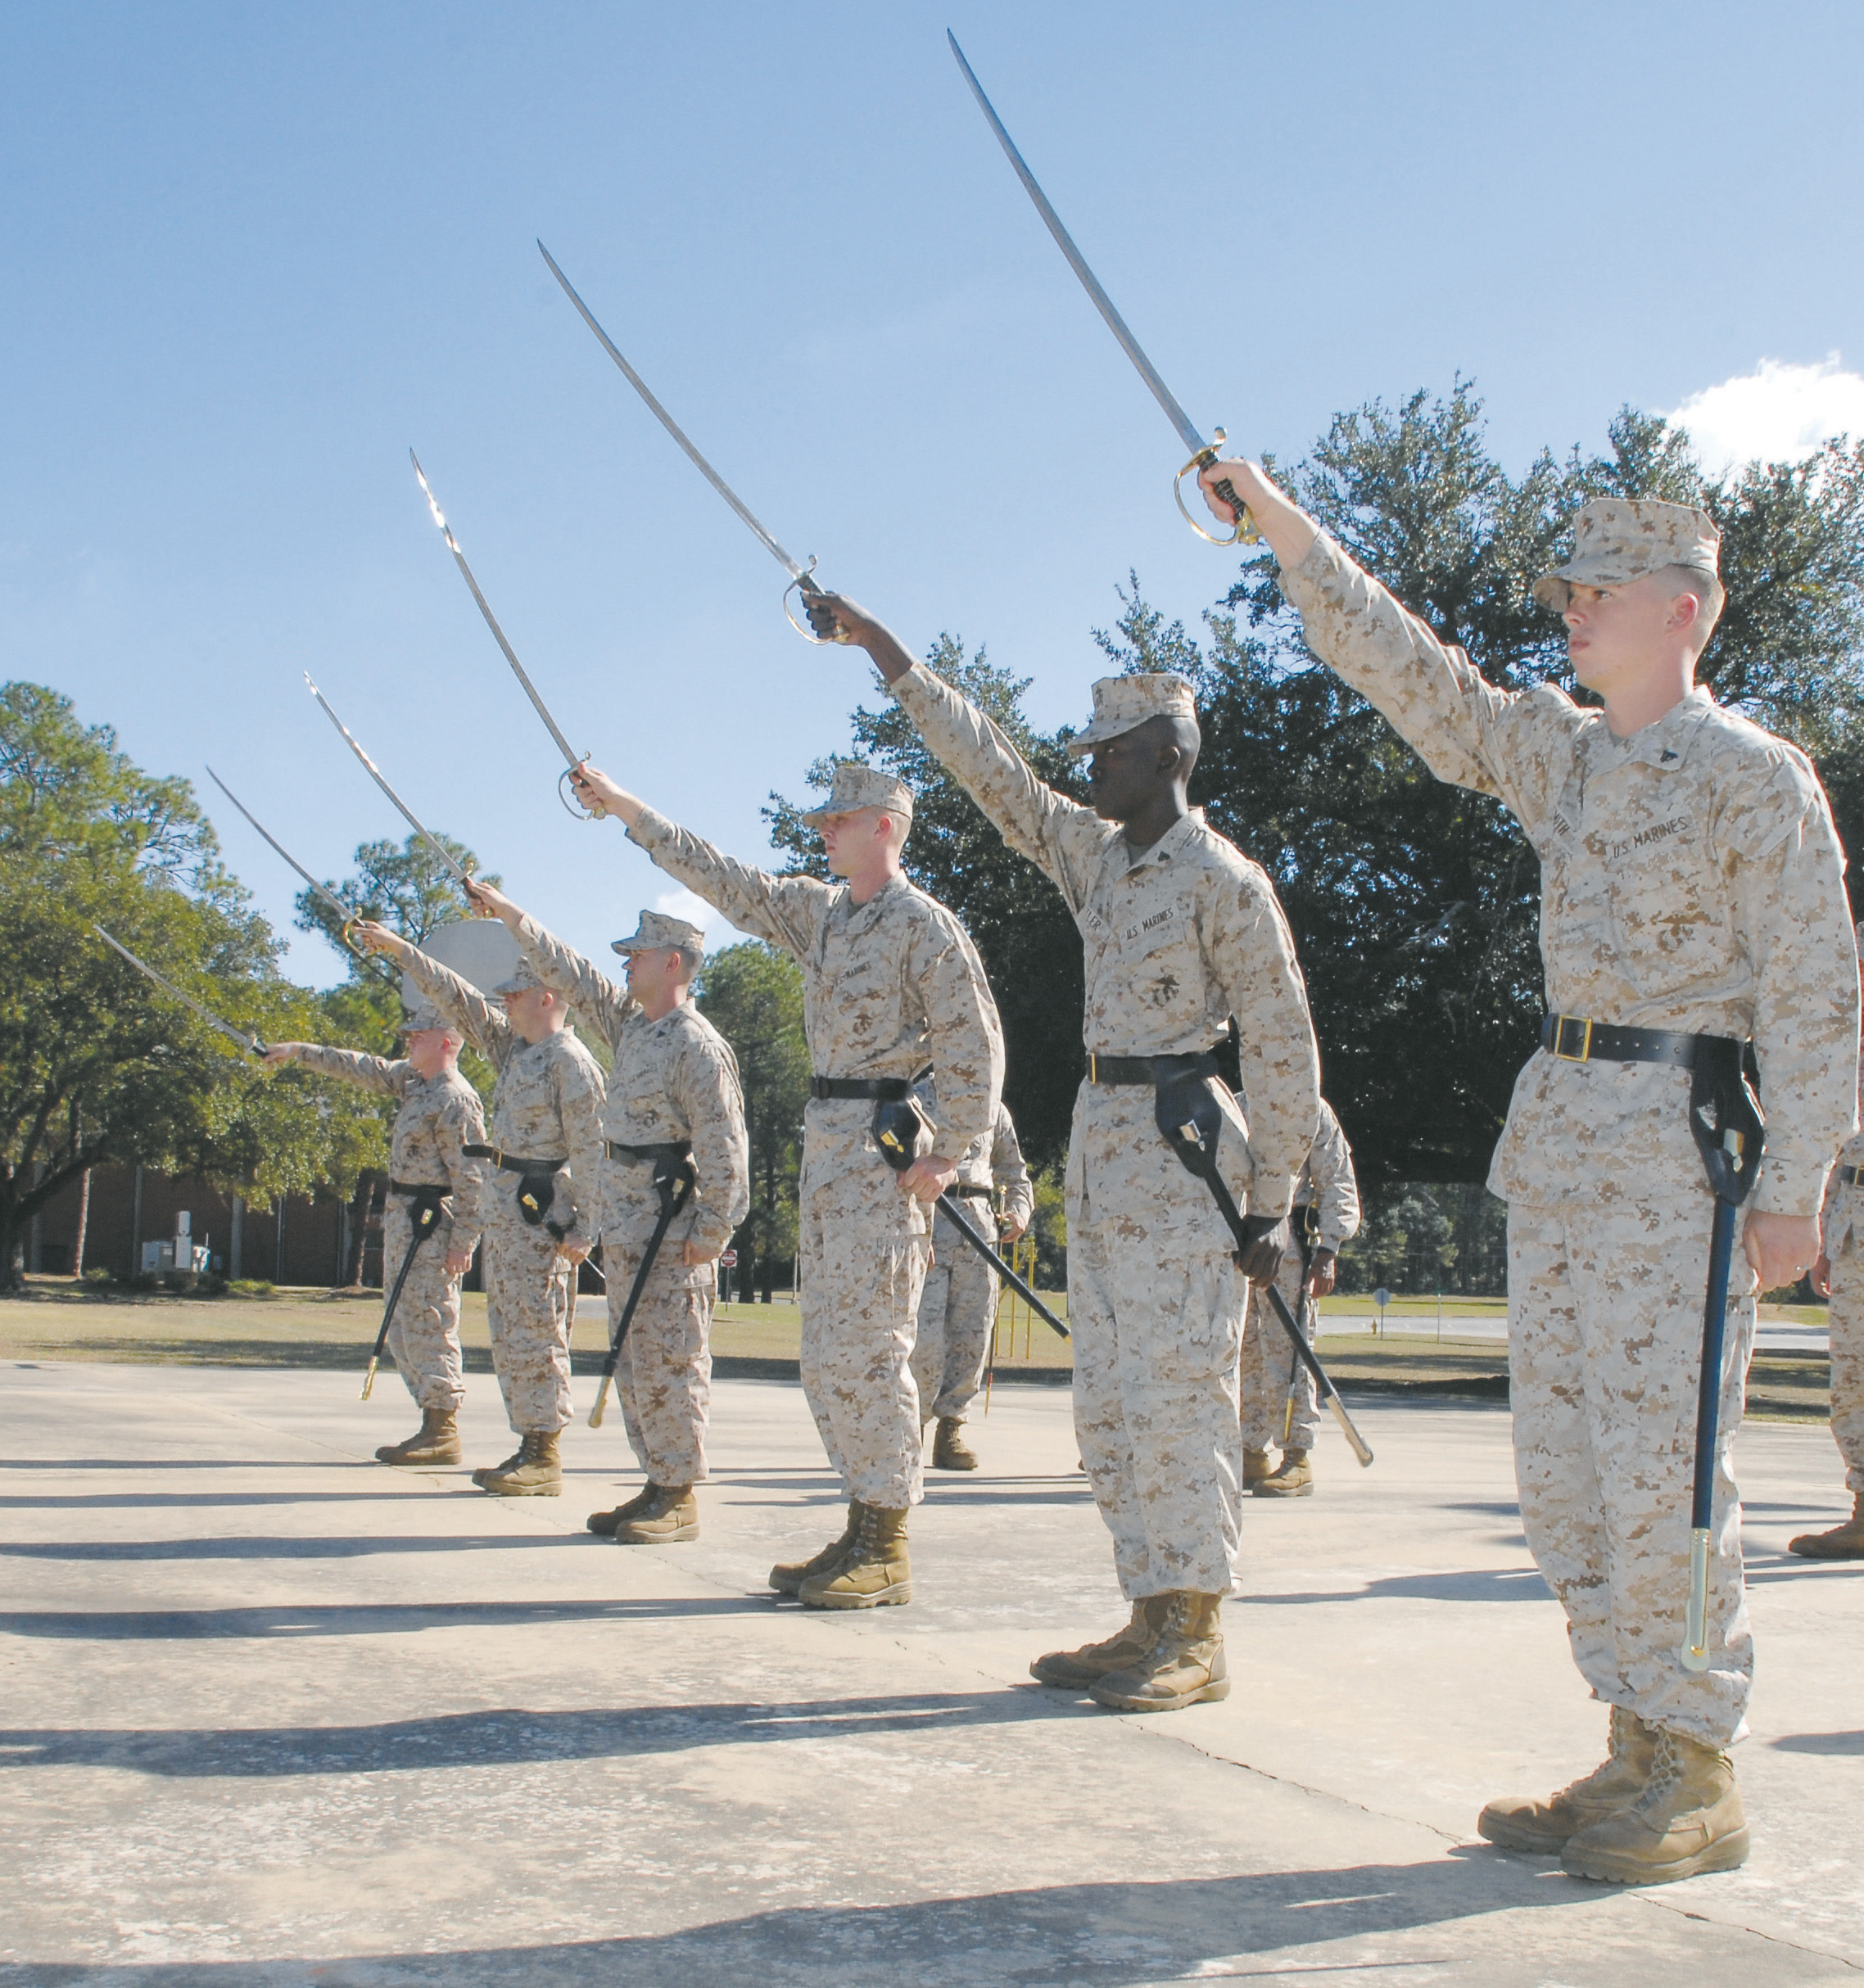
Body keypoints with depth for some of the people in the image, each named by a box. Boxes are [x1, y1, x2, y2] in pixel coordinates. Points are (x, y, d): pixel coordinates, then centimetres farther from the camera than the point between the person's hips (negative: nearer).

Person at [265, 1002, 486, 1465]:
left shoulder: (456, 1101, -16)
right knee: (402, 1329, 12)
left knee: (428, 1327, -8)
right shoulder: (411, 1079, 13)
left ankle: (443, 1435, -3)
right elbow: (362, 1068, 25)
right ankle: (433, 1427, 15)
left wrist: (463, 1243, -21)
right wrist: (299, 1052, 25)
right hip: (401, 1220, 10)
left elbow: (471, 1179, -19)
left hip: (431, 1226, -10)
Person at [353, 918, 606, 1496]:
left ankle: (546, 1457, -4)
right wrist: (399, 949, 16)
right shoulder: (513, 1046, 14)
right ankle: (530, 1449, 15)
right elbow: (459, 999, 19)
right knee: (508, 1333, 10)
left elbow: (589, 1151, -16)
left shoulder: (572, 1063, -12)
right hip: (503, 1203, 10)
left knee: (534, 1330, -8)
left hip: (541, 1208, -10)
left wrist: (582, 1229, -19)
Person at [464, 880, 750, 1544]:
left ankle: (680, 1499, 1)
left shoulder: (697, 1045, -14)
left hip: (671, 1233, -9)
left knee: (668, 1362, -5)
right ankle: (658, 1486, 19)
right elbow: (569, 973, 20)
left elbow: (723, 1145, -17)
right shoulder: (630, 1022, 13)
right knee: (634, 1364, 12)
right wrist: (506, 912, 19)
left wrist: (712, 1230, -18)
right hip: (623, 1227, 9)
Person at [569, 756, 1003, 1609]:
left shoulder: (926, 925, -8)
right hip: (824, 1138, 9)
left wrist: (944, 1157, -14)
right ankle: (862, 1529, 17)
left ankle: (887, 1549, -2)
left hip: (881, 1146, -9)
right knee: (826, 1352, 10)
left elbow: (975, 1048, -11)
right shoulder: (818, 911, 15)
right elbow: (719, 876, 19)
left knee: (864, 1347, -9)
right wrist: (621, 803, 18)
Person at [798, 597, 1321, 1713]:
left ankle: (1197, 1638, 0)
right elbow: (992, 766, 16)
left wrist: (1271, 1202, -10)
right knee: (1108, 1399, 9)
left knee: (1174, 1392, -8)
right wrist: (881, 647, 14)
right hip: (1101, 1142, 9)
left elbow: (1284, 1045, -9)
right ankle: (1152, 1617, 17)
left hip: (1183, 1149, -8)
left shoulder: (1224, 879, -9)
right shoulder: (1095, 855, 13)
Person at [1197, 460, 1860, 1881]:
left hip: (1677, 1136, -7)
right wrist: (1283, 527, 8)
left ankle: (1700, 1778, 7)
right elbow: (1413, 673, 14)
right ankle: (1641, 1750, 18)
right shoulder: (1559, 753, 14)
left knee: (1659, 1459, -6)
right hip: (1557, 1127, 8)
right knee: (1563, 1459, 8)